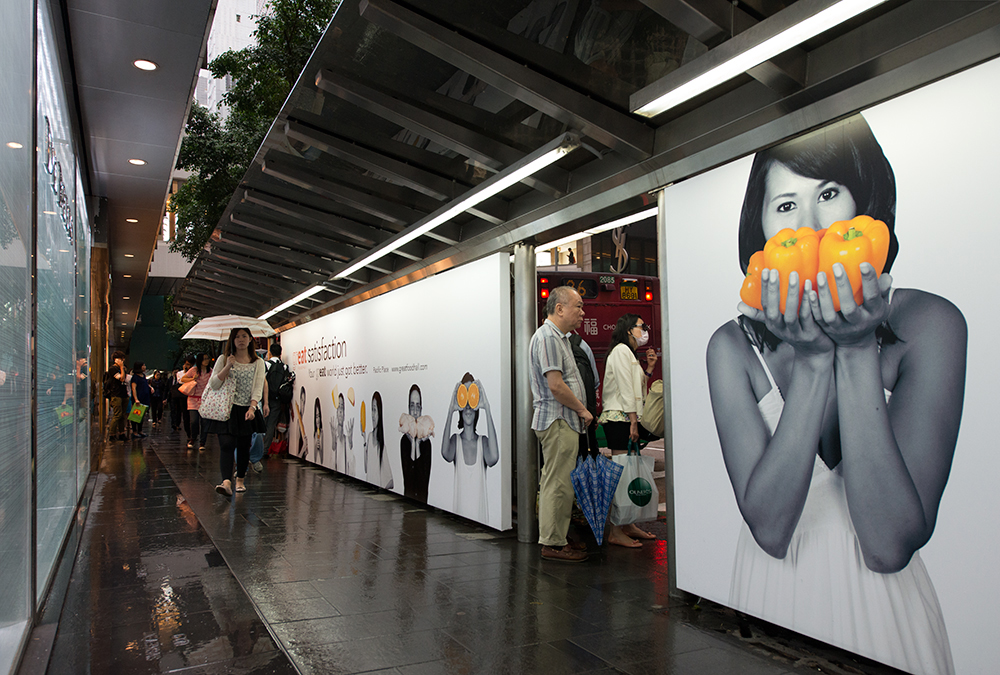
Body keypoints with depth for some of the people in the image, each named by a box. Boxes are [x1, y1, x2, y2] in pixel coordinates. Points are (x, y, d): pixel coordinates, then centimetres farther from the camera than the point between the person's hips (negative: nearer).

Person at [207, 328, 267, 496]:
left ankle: (240, 480, 23)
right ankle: (226, 482, -24)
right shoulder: (224, 359, 6)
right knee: (227, 444, -14)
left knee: (243, 446, 6)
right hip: (226, 409, -1)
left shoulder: (258, 362, 6)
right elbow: (213, 384, -1)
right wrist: (228, 367, -13)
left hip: (247, 411, 1)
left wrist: (252, 408, -16)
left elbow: (258, 388, -2)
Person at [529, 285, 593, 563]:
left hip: (563, 420, 11)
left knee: (556, 483, 14)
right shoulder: (548, 337, -14)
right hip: (558, 421, -11)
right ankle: (553, 544, 2)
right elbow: (555, 385, -21)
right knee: (558, 484, -6)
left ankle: (555, 539, 22)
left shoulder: (558, 337, 20)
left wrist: (580, 410, 15)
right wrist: (583, 410, -11)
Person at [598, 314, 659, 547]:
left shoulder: (630, 353, 24)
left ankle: (628, 524, 16)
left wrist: (647, 370, 14)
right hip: (620, 419, -10)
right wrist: (633, 422, -18)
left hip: (628, 419, 10)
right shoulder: (621, 350, -7)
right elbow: (625, 389, -15)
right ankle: (616, 532, -6)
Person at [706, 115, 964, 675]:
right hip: (772, 603, 1)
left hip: (886, 613, -1)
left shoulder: (929, 324, -15)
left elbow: (890, 545, -23)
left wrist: (859, 350, -27)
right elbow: (769, 528, -22)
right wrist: (812, 359, -27)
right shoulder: (734, 346, -11)